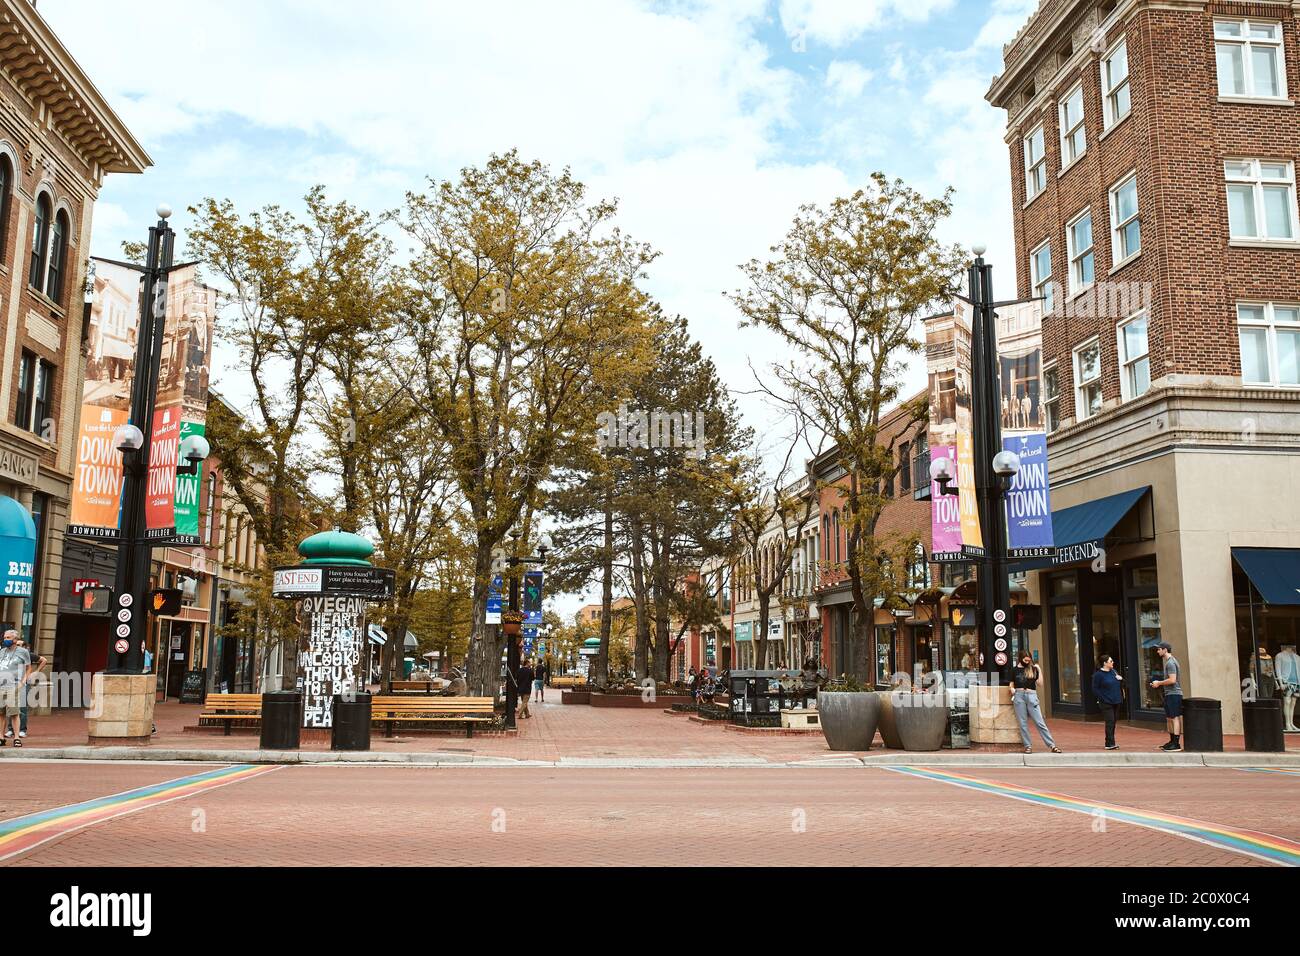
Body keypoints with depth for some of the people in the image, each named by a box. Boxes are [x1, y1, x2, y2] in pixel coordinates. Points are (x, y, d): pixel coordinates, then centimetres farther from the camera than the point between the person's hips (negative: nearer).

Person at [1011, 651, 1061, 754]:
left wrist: (1039, 670, -2)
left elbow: (1039, 684, 4)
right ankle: (1028, 746, 9)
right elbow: (1011, 684, 19)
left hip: (1031, 696, -1)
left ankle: (1052, 745, -4)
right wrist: (1012, 689, -3)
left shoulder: (1033, 669, 10)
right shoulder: (1015, 670, 12)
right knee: (1023, 723, 2)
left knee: (1039, 722, -5)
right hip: (1019, 696, 1)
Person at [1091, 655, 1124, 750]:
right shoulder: (1098, 674, -10)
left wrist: (1120, 679, -1)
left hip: (1116, 702, 7)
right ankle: (1109, 744, -9)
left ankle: (1111, 742, 20)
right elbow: (1095, 689, -9)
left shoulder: (1114, 671, 12)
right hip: (1106, 703, -7)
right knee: (1110, 722, -11)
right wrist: (1103, 698, -16)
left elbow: (1121, 685, 22)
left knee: (1113, 722, 11)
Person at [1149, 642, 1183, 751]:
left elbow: (1172, 680, -22)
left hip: (1174, 694, -11)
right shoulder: (1169, 661, 18)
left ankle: (1176, 744, -10)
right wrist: (1159, 683, 15)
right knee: (1169, 718, 15)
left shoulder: (1171, 662, -15)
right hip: (1169, 694, 11)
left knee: (1175, 717, -9)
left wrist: (1159, 683, -10)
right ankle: (1172, 741, 23)